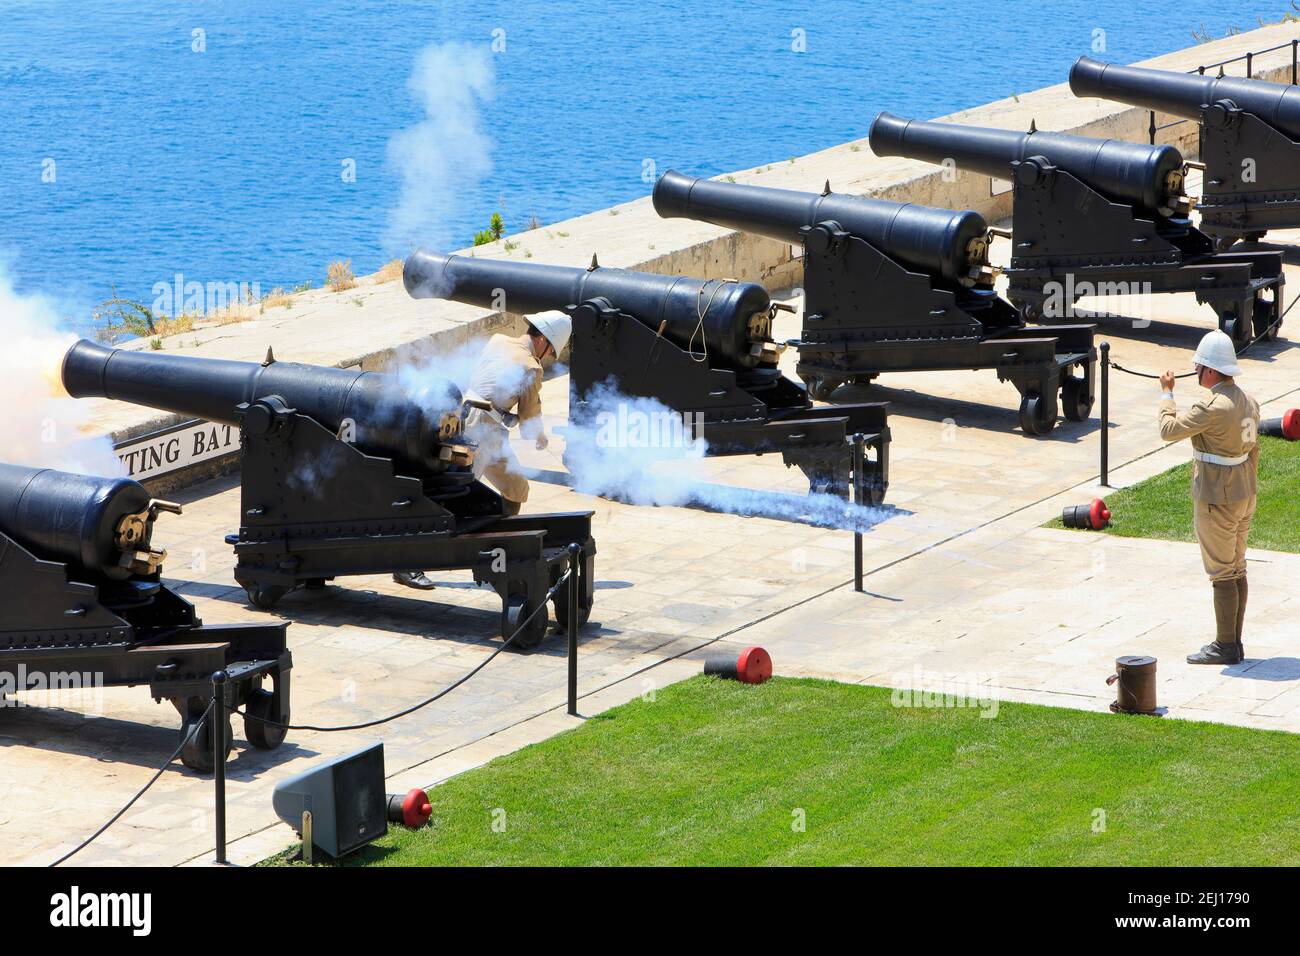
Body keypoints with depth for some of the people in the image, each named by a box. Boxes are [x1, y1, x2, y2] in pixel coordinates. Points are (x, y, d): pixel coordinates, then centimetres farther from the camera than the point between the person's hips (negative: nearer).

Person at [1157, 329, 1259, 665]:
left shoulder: (1213, 407, -23)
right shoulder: (1248, 402, 6)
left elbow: (1169, 429, -16)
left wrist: (1167, 393, -1)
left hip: (1216, 500, -9)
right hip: (1244, 498, 9)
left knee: (1222, 574, -3)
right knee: (1237, 570, 14)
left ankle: (1225, 646, 2)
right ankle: (1235, 643, 19)